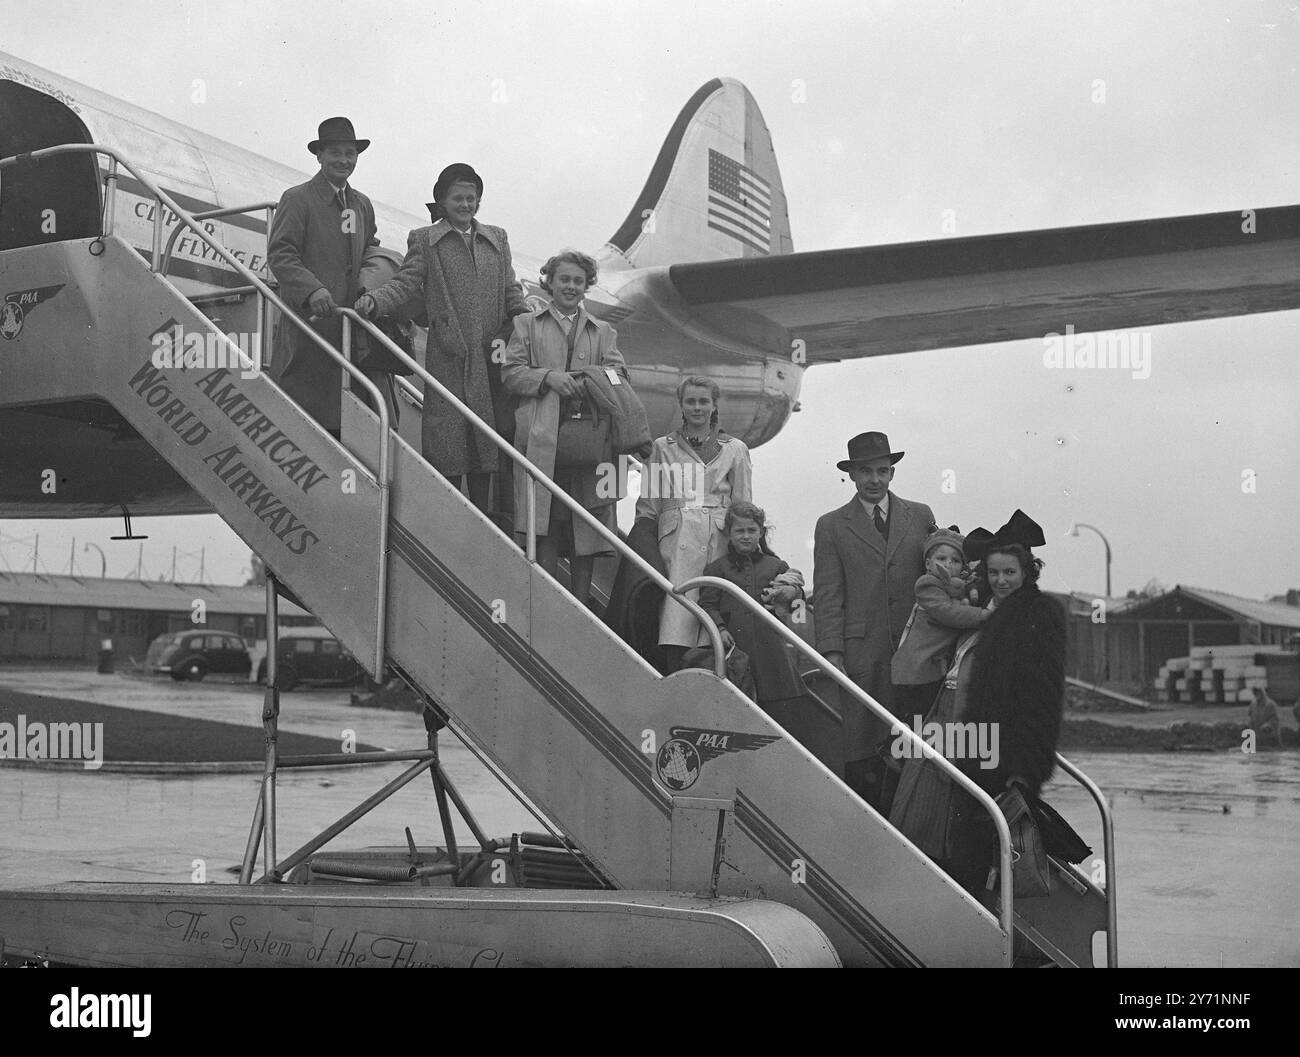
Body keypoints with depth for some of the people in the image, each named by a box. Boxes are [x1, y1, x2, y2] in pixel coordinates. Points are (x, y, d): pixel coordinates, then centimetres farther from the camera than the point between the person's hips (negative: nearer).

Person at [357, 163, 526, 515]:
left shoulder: (496, 238, 17)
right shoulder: (424, 240, 6)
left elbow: (511, 292, 17)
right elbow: (405, 282, -4)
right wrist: (373, 301, -22)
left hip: (491, 356, 3)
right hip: (448, 357, -3)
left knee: (486, 440, 5)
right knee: (449, 438, -4)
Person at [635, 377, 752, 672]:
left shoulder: (735, 450, 16)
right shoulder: (662, 448, 15)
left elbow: (743, 508, 15)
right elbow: (647, 507, 14)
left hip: (721, 545, 1)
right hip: (676, 544, -1)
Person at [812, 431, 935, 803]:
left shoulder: (921, 517, 14)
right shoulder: (831, 527, 9)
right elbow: (827, 597, 4)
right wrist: (832, 653, -6)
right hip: (861, 653, -1)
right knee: (861, 752, -4)